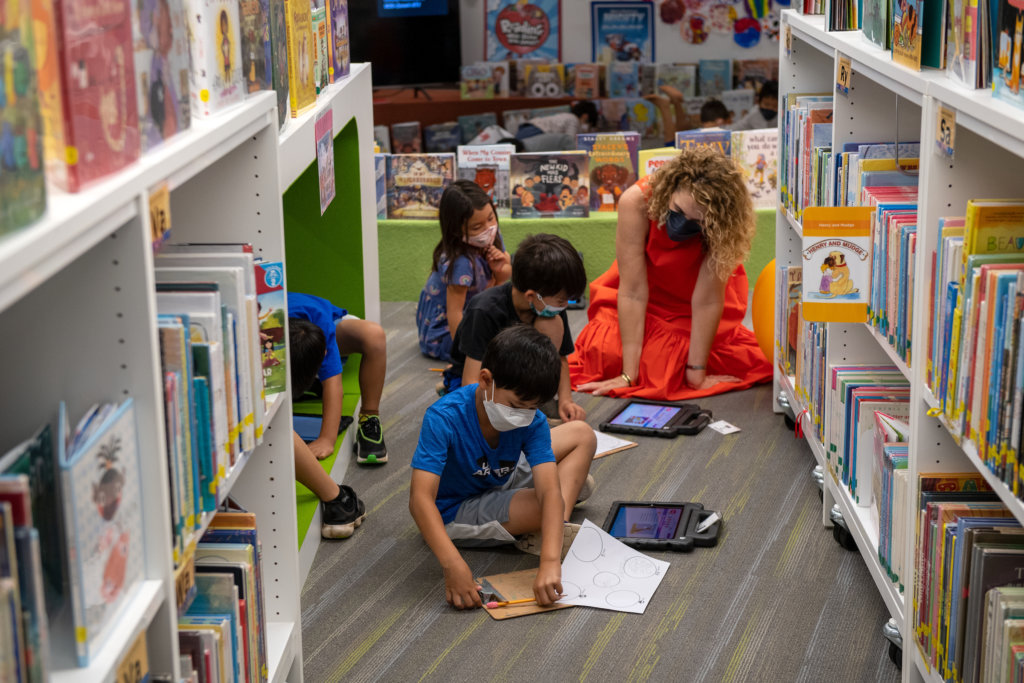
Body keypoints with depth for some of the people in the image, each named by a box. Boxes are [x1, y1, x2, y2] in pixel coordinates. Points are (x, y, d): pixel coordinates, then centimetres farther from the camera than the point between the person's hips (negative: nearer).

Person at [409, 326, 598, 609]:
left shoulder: (532, 422, -20)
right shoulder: (443, 419, -34)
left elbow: (550, 492, -31)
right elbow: (421, 499, -41)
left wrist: (550, 562, -48)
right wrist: (454, 566, -54)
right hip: (455, 511, -7)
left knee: (582, 435, 3)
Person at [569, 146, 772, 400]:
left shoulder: (724, 225, -33)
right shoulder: (636, 202, -34)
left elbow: (706, 299, -30)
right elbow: (633, 292, -31)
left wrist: (696, 374, -27)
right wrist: (629, 374, -29)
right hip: (649, 300, 0)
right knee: (607, 354, -18)